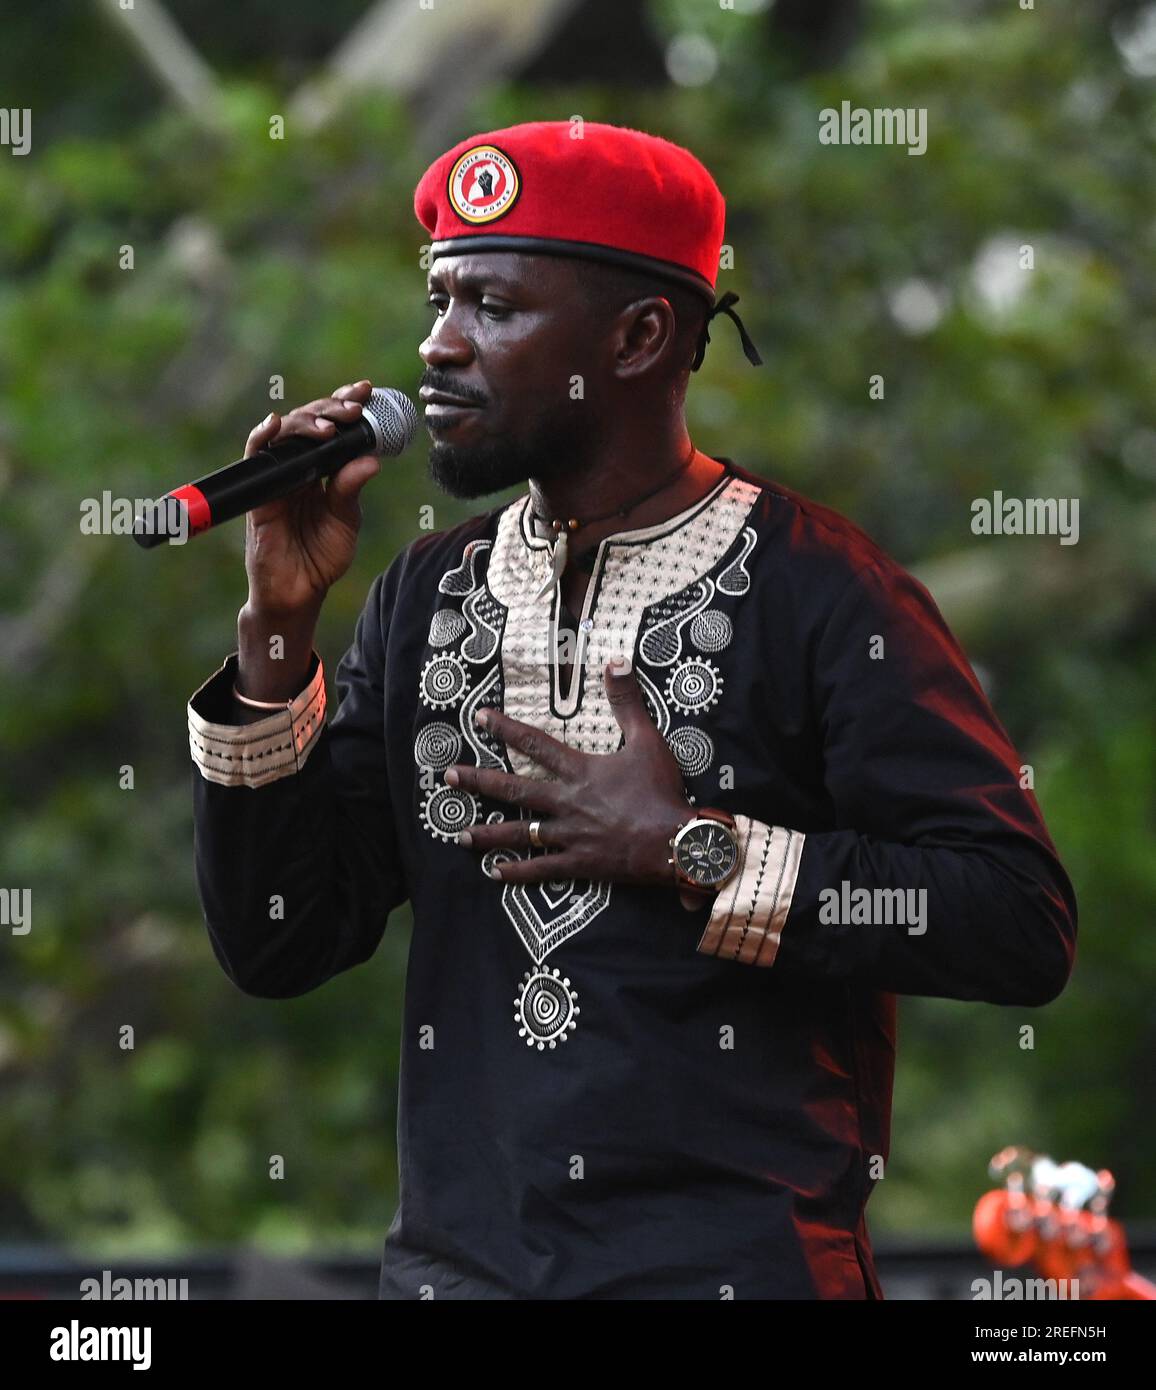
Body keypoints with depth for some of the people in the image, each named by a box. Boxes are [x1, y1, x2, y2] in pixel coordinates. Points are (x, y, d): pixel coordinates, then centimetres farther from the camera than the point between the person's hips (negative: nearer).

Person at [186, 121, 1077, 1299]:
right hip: (456, 1255, 5)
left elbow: (1022, 923, -17)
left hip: (735, 1255, -5)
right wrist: (277, 627, -7)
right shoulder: (427, 595, 7)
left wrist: (693, 854, -17)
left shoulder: (818, 594, -9)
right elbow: (276, 947, 2)